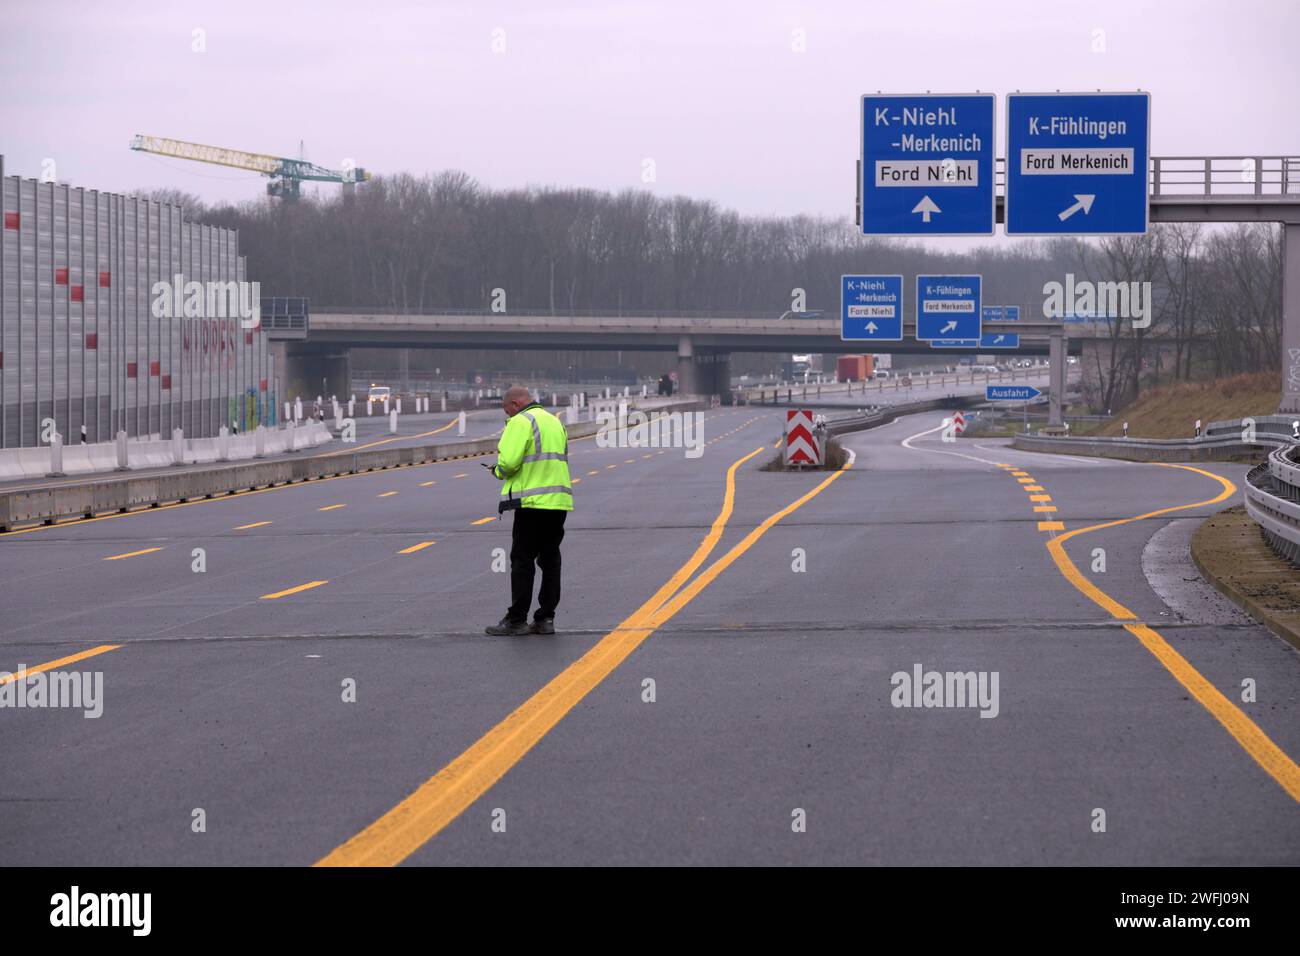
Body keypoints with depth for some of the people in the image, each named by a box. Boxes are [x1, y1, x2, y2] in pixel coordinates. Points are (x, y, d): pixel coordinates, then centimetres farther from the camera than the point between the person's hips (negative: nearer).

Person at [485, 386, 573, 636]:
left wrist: (498, 470, 2)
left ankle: (517, 620, -1)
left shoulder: (520, 422, -8)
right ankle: (546, 618, 11)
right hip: (559, 502, 8)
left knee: (522, 561, -2)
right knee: (550, 560, 11)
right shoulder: (554, 421, 20)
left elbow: (509, 461, -20)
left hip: (533, 502, -8)